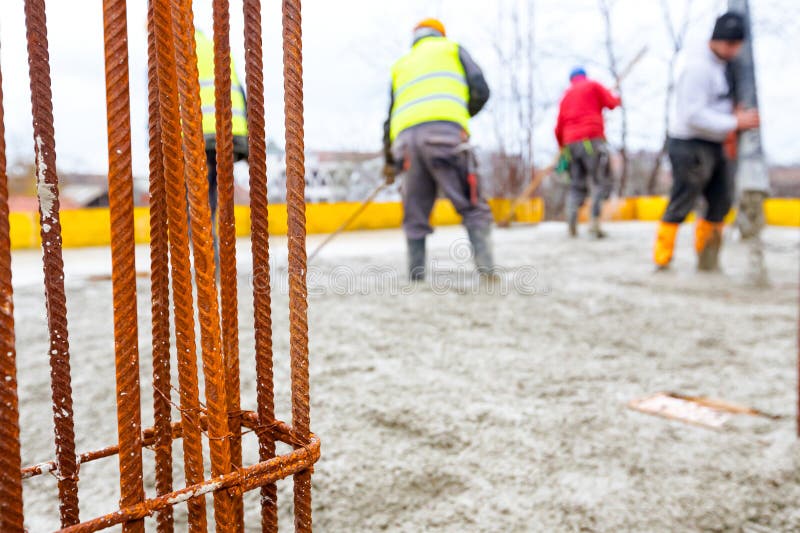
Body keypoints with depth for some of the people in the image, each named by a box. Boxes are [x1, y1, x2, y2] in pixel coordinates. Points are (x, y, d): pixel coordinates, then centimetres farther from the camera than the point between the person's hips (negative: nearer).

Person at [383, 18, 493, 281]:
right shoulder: (452, 48, 24)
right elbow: (480, 91, 12)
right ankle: (485, 266, -17)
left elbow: (391, 114, 27)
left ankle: (416, 272, 8)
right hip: (446, 132, -3)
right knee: (472, 206, -4)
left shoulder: (401, 64, 33)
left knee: (415, 212, 11)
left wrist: (389, 160, 32)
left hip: (406, 138, 4)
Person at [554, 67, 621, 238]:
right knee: (601, 182, -6)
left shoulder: (566, 95, 24)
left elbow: (559, 127, 20)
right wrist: (617, 99, 27)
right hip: (592, 139, -5)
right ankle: (595, 222, -22)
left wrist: (562, 148, 29)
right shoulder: (593, 85, 11)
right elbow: (612, 103, 4)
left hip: (571, 143, 5)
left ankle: (571, 221, -12)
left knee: (577, 186, 10)